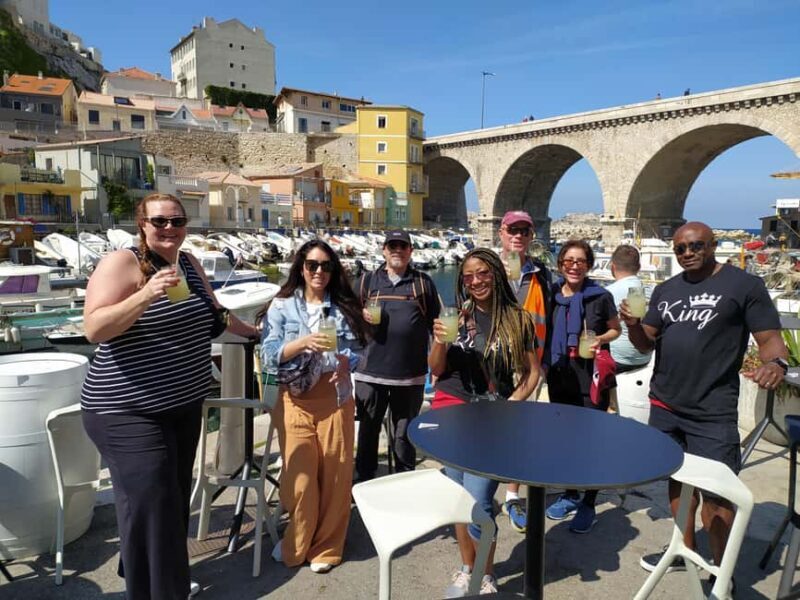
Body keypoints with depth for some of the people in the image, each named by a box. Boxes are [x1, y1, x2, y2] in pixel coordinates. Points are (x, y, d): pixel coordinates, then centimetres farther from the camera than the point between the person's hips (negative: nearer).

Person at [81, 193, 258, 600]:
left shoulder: (189, 263, 8)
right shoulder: (120, 263, -13)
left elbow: (213, 314, 23)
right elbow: (94, 329, -23)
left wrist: (252, 331, 32)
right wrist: (147, 294, -33)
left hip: (184, 405, 8)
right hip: (129, 412, -7)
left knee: (176, 499, 18)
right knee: (150, 506, -6)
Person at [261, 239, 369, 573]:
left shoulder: (343, 307, 5)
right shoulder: (282, 306, 0)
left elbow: (356, 351, 2)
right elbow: (268, 355, -9)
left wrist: (345, 362, -20)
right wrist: (303, 342, -24)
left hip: (335, 397, 2)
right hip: (294, 400, -1)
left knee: (335, 473, 6)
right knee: (300, 476, 2)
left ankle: (326, 546, 27)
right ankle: (297, 544, 29)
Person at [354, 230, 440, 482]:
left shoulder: (424, 282, 8)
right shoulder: (367, 280, 9)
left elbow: (435, 324, 10)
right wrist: (362, 317, -11)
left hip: (410, 374, 0)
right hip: (371, 371, 1)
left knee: (404, 433, 11)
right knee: (368, 430, 12)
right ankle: (363, 481, 27)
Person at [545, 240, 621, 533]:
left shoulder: (601, 296, -7)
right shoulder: (551, 294, 2)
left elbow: (615, 330, 7)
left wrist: (601, 339, -13)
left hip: (592, 379, -4)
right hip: (560, 377, 4)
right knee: (564, 436, 14)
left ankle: (588, 504, 16)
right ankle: (570, 494, 33)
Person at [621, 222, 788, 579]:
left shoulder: (745, 285, -5)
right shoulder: (666, 290, 10)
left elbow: (770, 338, -7)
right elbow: (646, 343, 10)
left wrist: (777, 363, -29)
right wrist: (632, 324, -12)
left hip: (712, 411, -5)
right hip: (665, 405, 6)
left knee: (716, 492, -2)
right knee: (678, 479, 17)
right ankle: (686, 549, 35)